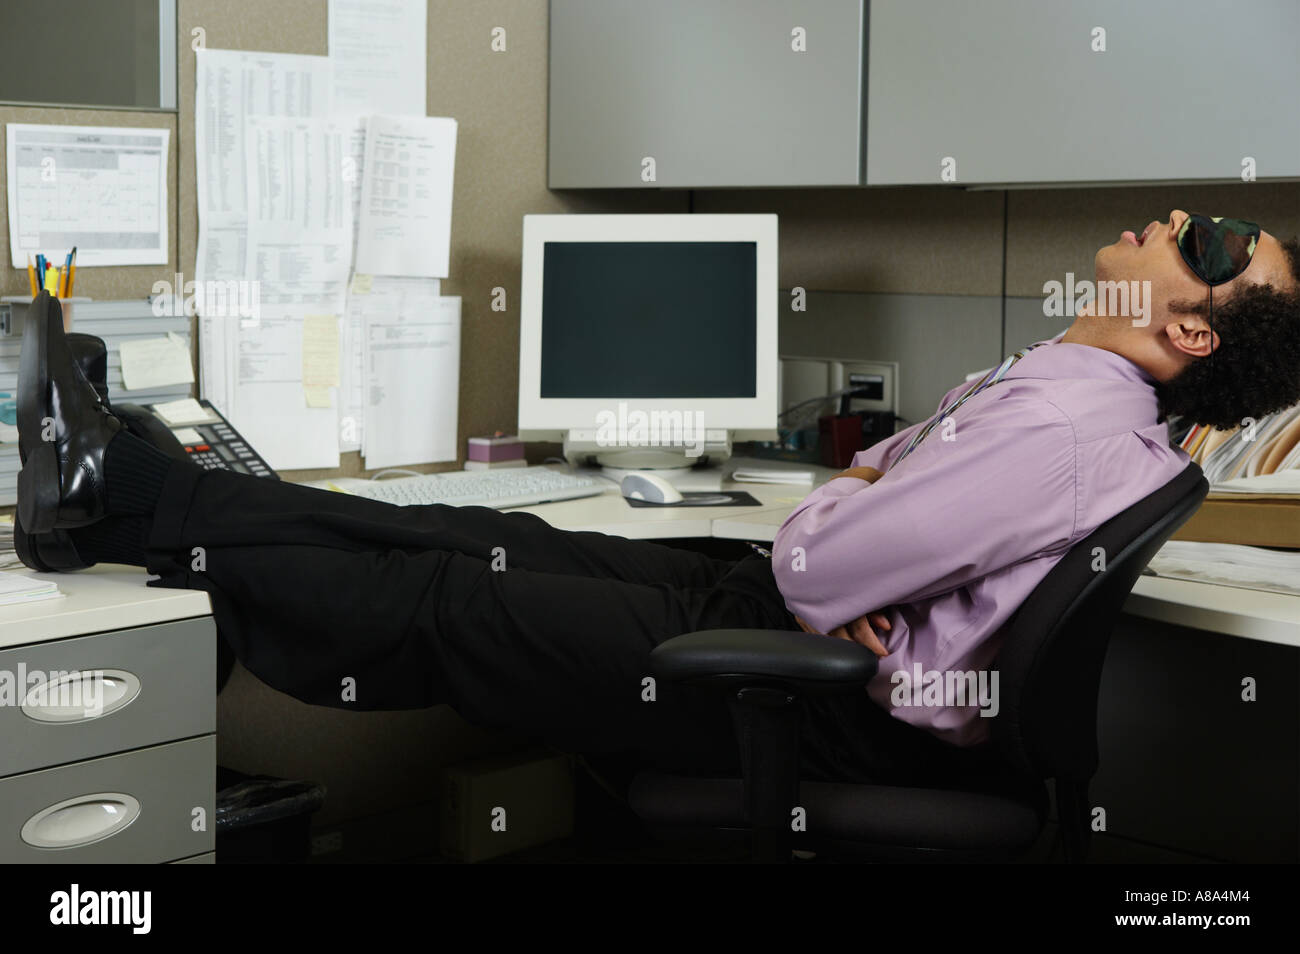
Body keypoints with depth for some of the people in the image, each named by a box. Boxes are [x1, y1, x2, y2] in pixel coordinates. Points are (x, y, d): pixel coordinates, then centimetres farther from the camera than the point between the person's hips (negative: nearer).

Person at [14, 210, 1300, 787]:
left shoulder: (1058, 433, -25)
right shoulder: (1058, 385, 8)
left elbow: (807, 566, -25)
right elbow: (877, 467, 18)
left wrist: (839, 504, -1)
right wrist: (853, 525, -5)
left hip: (836, 705, -9)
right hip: (797, 622, 9)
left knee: (442, 610, -6)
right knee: (484, 539, 1)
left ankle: (121, 506, 4)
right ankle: (120, 485, 3)